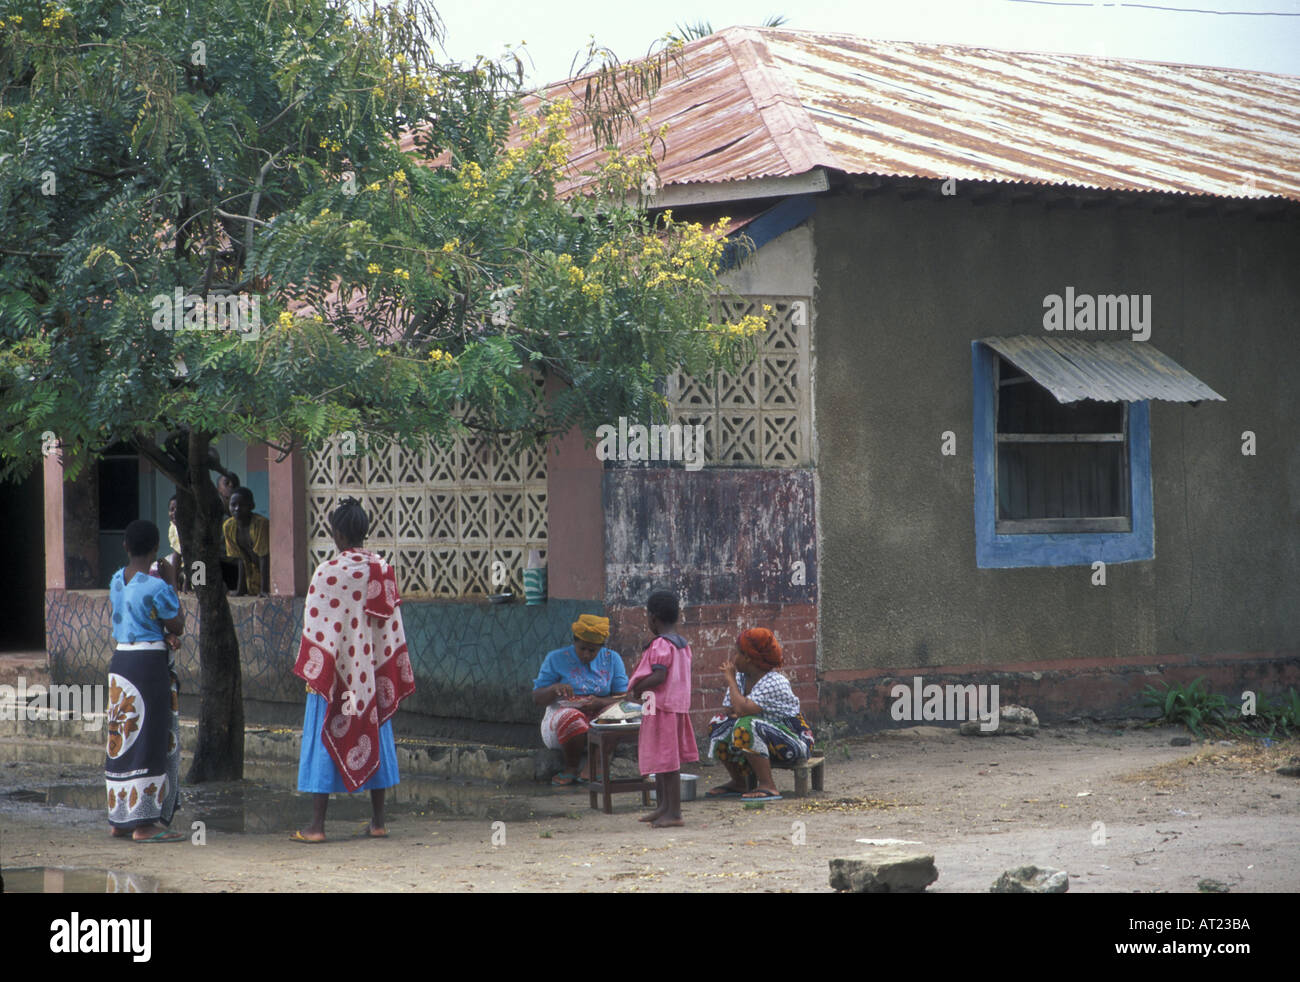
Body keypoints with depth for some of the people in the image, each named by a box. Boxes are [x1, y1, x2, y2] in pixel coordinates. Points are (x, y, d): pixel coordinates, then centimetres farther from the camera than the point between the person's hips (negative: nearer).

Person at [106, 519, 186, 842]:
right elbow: (178, 626, -4)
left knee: (123, 739, 13)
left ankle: (120, 820, 18)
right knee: (151, 740, -2)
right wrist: (172, 583, 2)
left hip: (121, 661, 7)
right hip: (150, 663, -7)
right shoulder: (157, 588, -15)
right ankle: (145, 823, -3)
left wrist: (164, 635, -2)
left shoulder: (117, 581, 8)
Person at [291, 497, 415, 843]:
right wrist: (392, 676, 13)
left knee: (325, 740, 0)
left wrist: (313, 674, -3)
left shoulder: (327, 573, -14)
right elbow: (393, 626, 6)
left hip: (336, 673, -5)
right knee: (374, 738, 12)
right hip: (373, 672, 5)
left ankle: (316, 826, -1)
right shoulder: (383, 571, 2)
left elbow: (317, 628, -12)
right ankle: (378, 822, 15)